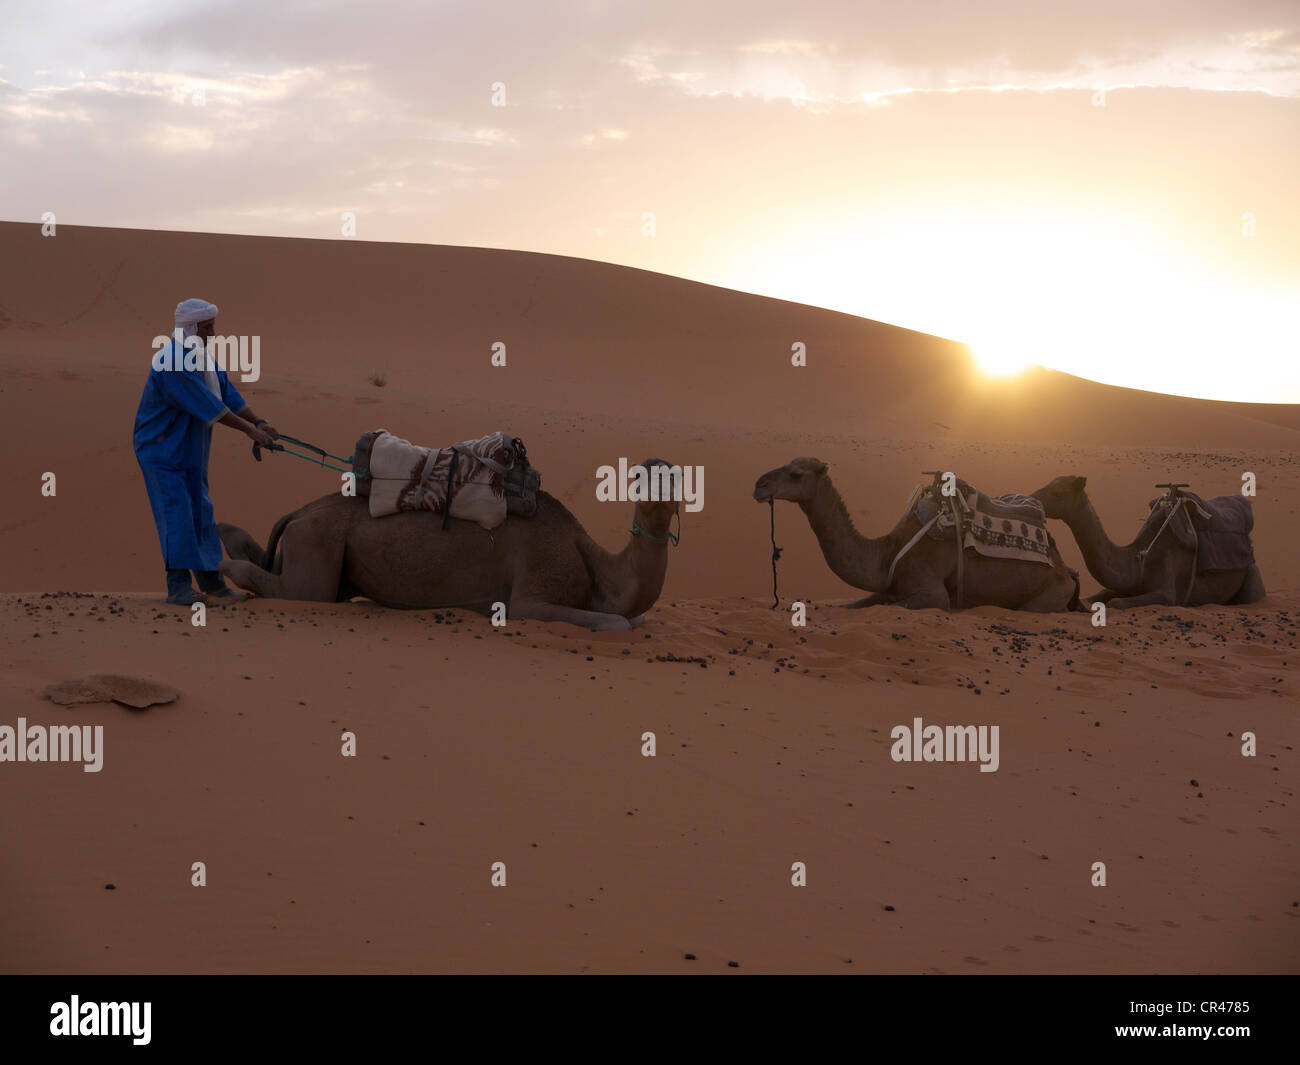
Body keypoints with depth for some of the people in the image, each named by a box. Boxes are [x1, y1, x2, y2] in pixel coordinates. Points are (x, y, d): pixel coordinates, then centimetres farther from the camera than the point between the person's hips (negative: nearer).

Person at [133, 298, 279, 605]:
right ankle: (178, 586, -10)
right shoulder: (172, 364, -24)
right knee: (177, 512, -13)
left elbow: (228, 393, 5)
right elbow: (209, 407, -26)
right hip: (161, 450, -9)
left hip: (191, 450, 9)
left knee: (201, 514, 9)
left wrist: (259, 422, -9)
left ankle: (211, 583, 14)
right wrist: (250, 430, -23)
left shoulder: (202, 355, 6)